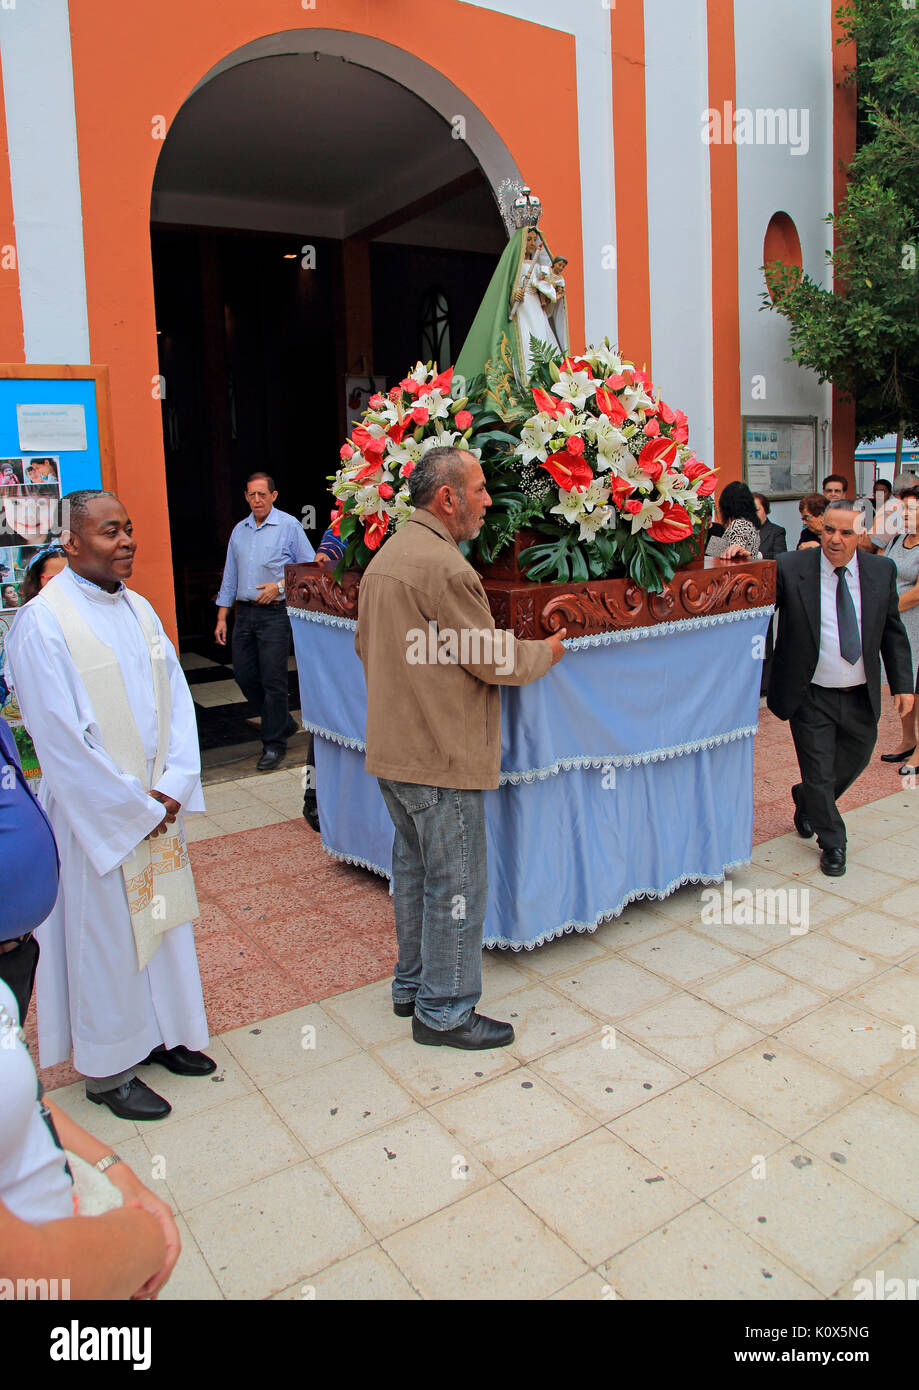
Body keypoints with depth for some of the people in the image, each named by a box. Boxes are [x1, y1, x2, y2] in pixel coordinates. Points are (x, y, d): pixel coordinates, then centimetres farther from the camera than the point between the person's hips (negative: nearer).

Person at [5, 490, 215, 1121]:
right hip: (94, 814, -6)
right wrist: (135, 807, -15)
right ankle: (108, 1068, 27)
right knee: (105, 934, 8)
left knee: (163, 918, 17)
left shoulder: (138, 609, 6)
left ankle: (161, 1032, 38)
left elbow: (176, 697, 5)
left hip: (158, 804, 7)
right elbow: (61, 738, -19)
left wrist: (173, 786, -7)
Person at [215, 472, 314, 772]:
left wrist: (280, 585, -14)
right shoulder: (239, 530, 14)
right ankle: (283, 723, 27)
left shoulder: (289, 526, -2)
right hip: (244, 613, 6)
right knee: (244, 676, 7)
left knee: (272, 678, -5)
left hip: (275, 613, -6)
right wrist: (221, 618, 14)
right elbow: (230, 576, 17)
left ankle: (274, 744, 7)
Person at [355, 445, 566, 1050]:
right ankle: (445, 1011, 15)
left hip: (394, 747, 10)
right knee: (456, 884, 3)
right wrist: (547, 651, 3)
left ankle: (413, 983, 34)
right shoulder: (443, 565, -20)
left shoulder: (384, 557, 11)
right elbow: (493, 658, -15)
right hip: (441, 755, -10)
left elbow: (366, 646, 19)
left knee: (415, 869, 20)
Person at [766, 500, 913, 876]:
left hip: (862, 696, 4)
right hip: (811, 697, -4)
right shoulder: (791, 568, -11)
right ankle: (832, 844, 29)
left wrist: (902, 684, 3)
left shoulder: (881, 570, 0)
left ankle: (806, 799, 50)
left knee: (855, 760, 21)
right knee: (819, 773, 5)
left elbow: (892, 631, 7)